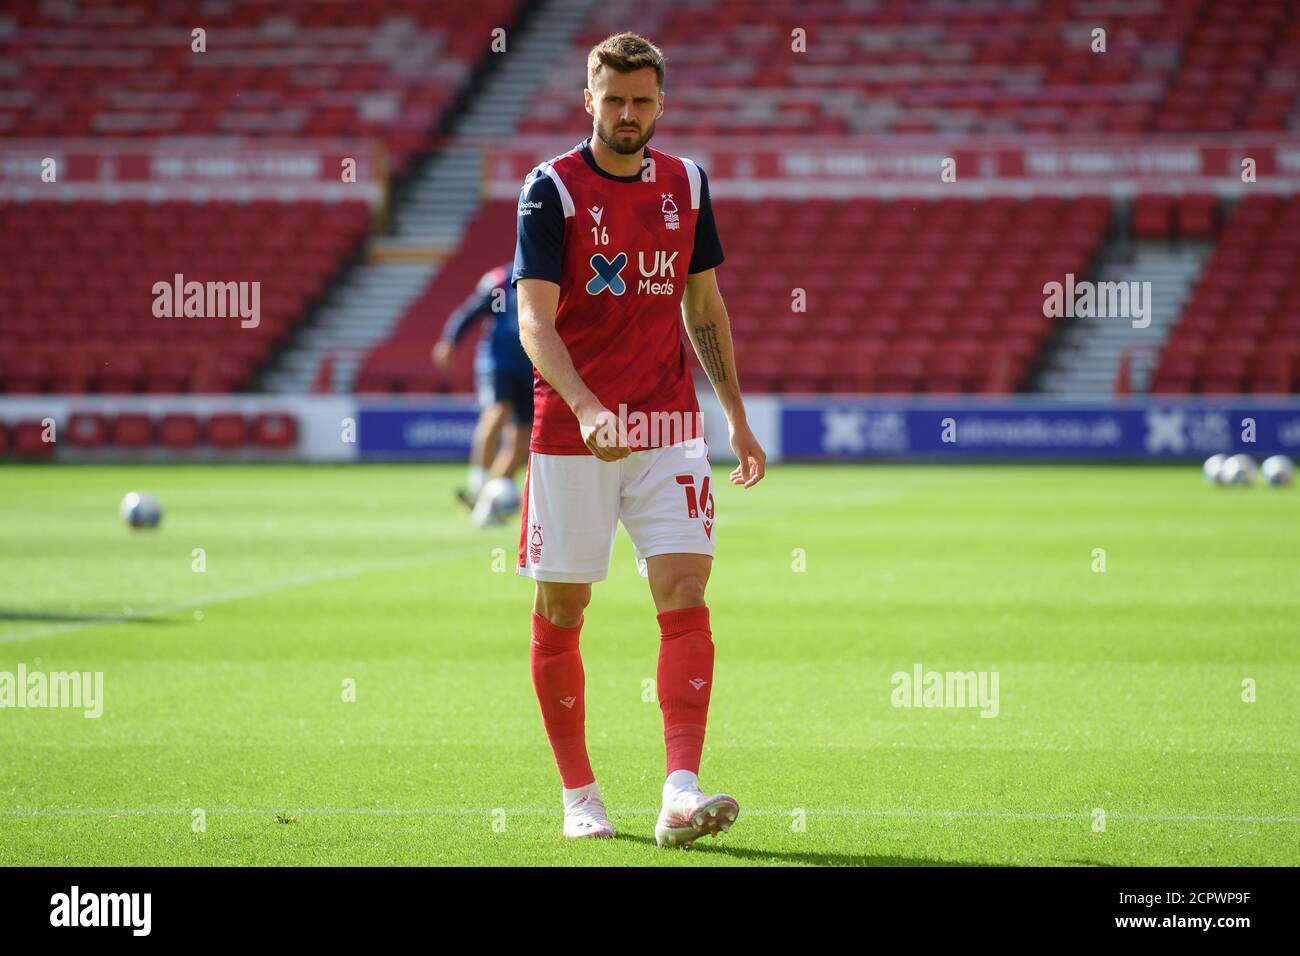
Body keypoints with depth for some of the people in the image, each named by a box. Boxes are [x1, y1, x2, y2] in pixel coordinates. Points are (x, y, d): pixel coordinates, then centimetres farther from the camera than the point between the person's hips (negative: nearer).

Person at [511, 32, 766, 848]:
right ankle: (580, 796, 18)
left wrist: (738, 417, 16)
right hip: (571, 433, -2)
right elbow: (534, 323, -13)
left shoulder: (686, 184, 8)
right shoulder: (552, 190, -6)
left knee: (686, 597, -12)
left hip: (669, 429, 3)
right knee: (560, 613, 3)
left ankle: (682, 795, -18)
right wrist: (587, 408, -29)